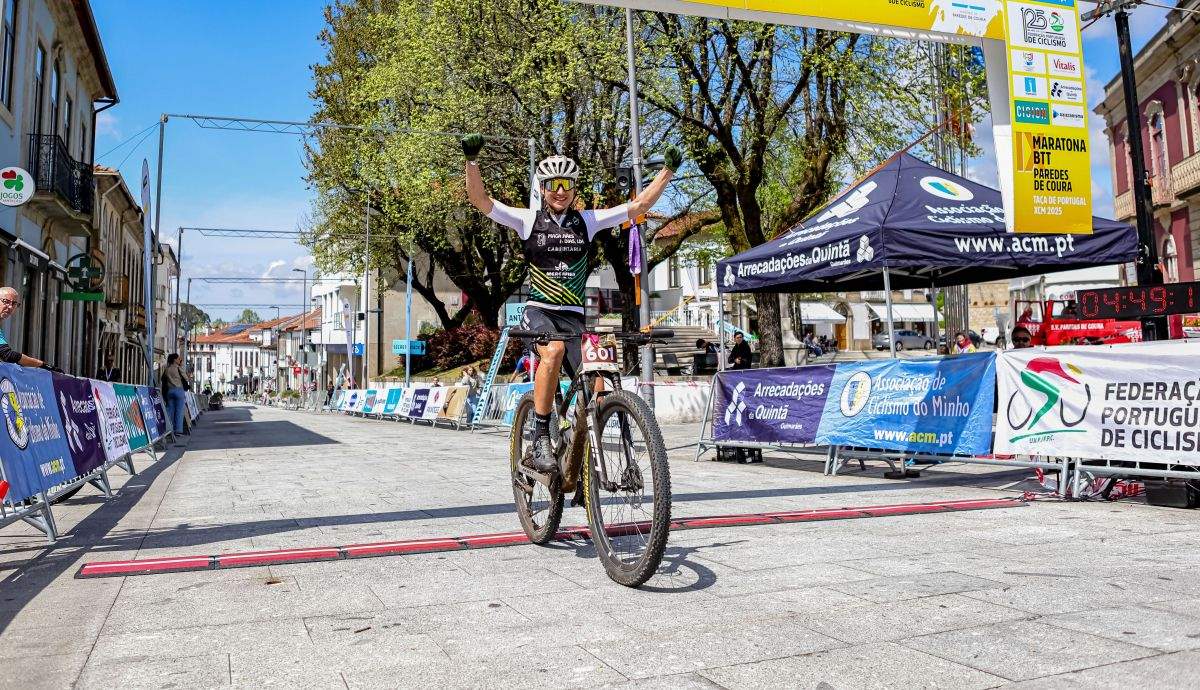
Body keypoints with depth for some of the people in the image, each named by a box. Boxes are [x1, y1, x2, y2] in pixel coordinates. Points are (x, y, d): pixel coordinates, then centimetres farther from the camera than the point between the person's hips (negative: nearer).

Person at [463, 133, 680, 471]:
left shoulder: (587, 221, 7)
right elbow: (480, 200, -5)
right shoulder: (528, 219, 3)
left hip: (573, 315, 3)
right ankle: (541, 437, -26)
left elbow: (639, 205, 6)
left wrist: (668, 170, 2)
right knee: (554, 351, -36)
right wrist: (472, 160, -17)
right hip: (538, 311, -3)